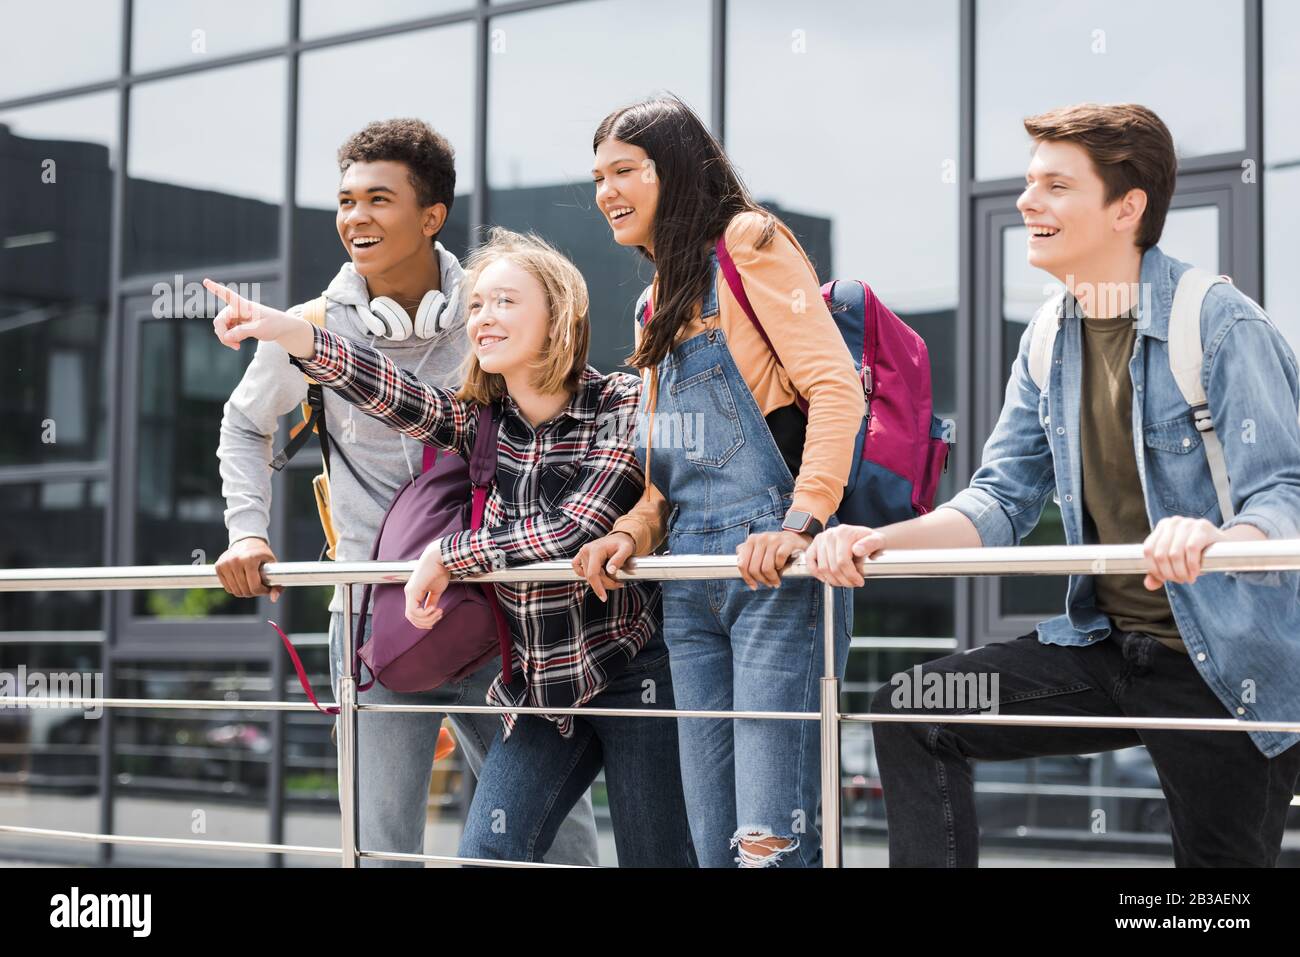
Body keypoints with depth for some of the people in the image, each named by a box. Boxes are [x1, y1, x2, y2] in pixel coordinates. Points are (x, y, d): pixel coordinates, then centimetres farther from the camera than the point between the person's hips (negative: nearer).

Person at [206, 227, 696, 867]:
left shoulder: (621, 404, -10)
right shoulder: (481, 420, 3)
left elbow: (575, 531, -21)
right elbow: (397, 396, -15)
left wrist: (448, 555, -15)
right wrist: (288, 333, -31)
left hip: (628, 671, -5)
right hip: (537, 686, 5)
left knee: (656, 859, 3)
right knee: (486, 851, -3)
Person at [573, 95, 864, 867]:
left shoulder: (748, 242, -1)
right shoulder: (662, 295, 24)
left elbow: (836, 388, -13)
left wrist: (803, 521, -24)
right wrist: (633, 533, 4)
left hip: (774, 570, -8)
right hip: (692, 584, 8)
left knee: (770, 840, -14)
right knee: (716, 841, 5)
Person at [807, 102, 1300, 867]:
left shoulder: (1223, 327, -15)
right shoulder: (1049, 340, 6)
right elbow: (1002, 500, 8)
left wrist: (1217, 538, -45)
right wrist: (880, 541, -9)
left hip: (1231, 667, -6)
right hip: (1107, 646, 6)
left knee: (1221, 859, -1)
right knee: (913, 714, -2)